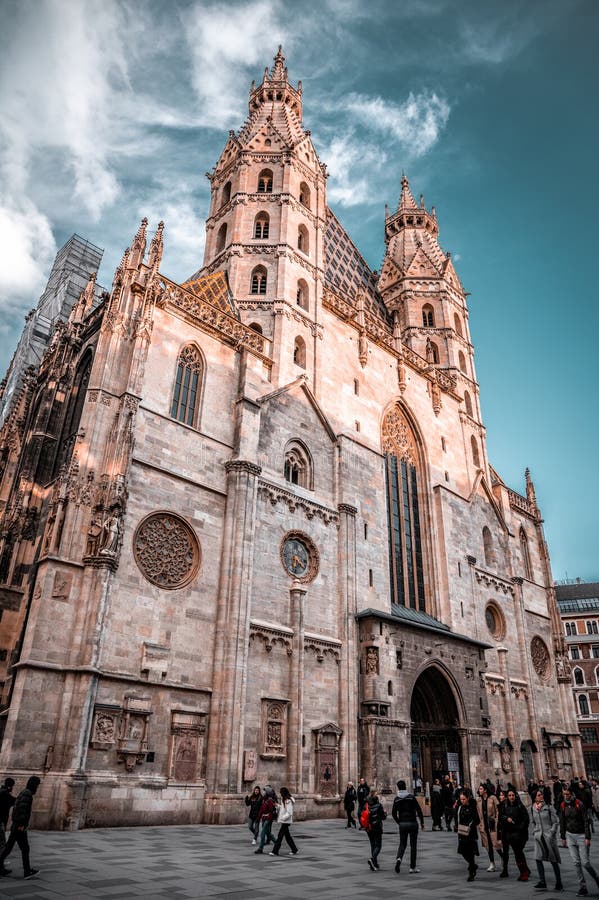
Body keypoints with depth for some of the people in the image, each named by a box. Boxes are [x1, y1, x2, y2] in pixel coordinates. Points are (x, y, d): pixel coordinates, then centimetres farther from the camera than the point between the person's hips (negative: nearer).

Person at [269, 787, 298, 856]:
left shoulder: (288, 801, -18)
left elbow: (289, 813, -22)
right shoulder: (283, 800, 11)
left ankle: (275, 851, -2)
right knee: (287, 836, 14)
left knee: (280, 836, -6)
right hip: (283, 821, 9)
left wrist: (281, 819, -24)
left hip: (286, 821, -9)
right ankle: (294, 850, 23)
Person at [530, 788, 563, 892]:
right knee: (538, 859, -6)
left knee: (553, 860, 4)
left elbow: (555, 822, -5)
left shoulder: (549, 807, -7)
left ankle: (559, 883, 17)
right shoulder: (532, 808, 5)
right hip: (538, 837, 4)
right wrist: (535, 832, 7)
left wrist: (551, 834, -11)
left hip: (549, 836, -4)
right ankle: (542, 882, -1)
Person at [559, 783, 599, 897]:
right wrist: (563, 838, 11)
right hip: (570, 836, 4)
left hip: (581, 835, -4)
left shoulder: (579, 804, -13)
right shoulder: (563, 805, 2)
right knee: (576, 863, 2)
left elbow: (586, 821, -11)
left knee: (585, 862, -4)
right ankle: (582, 887, 11)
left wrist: (587, 837, -14)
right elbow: (562, 822, 10)